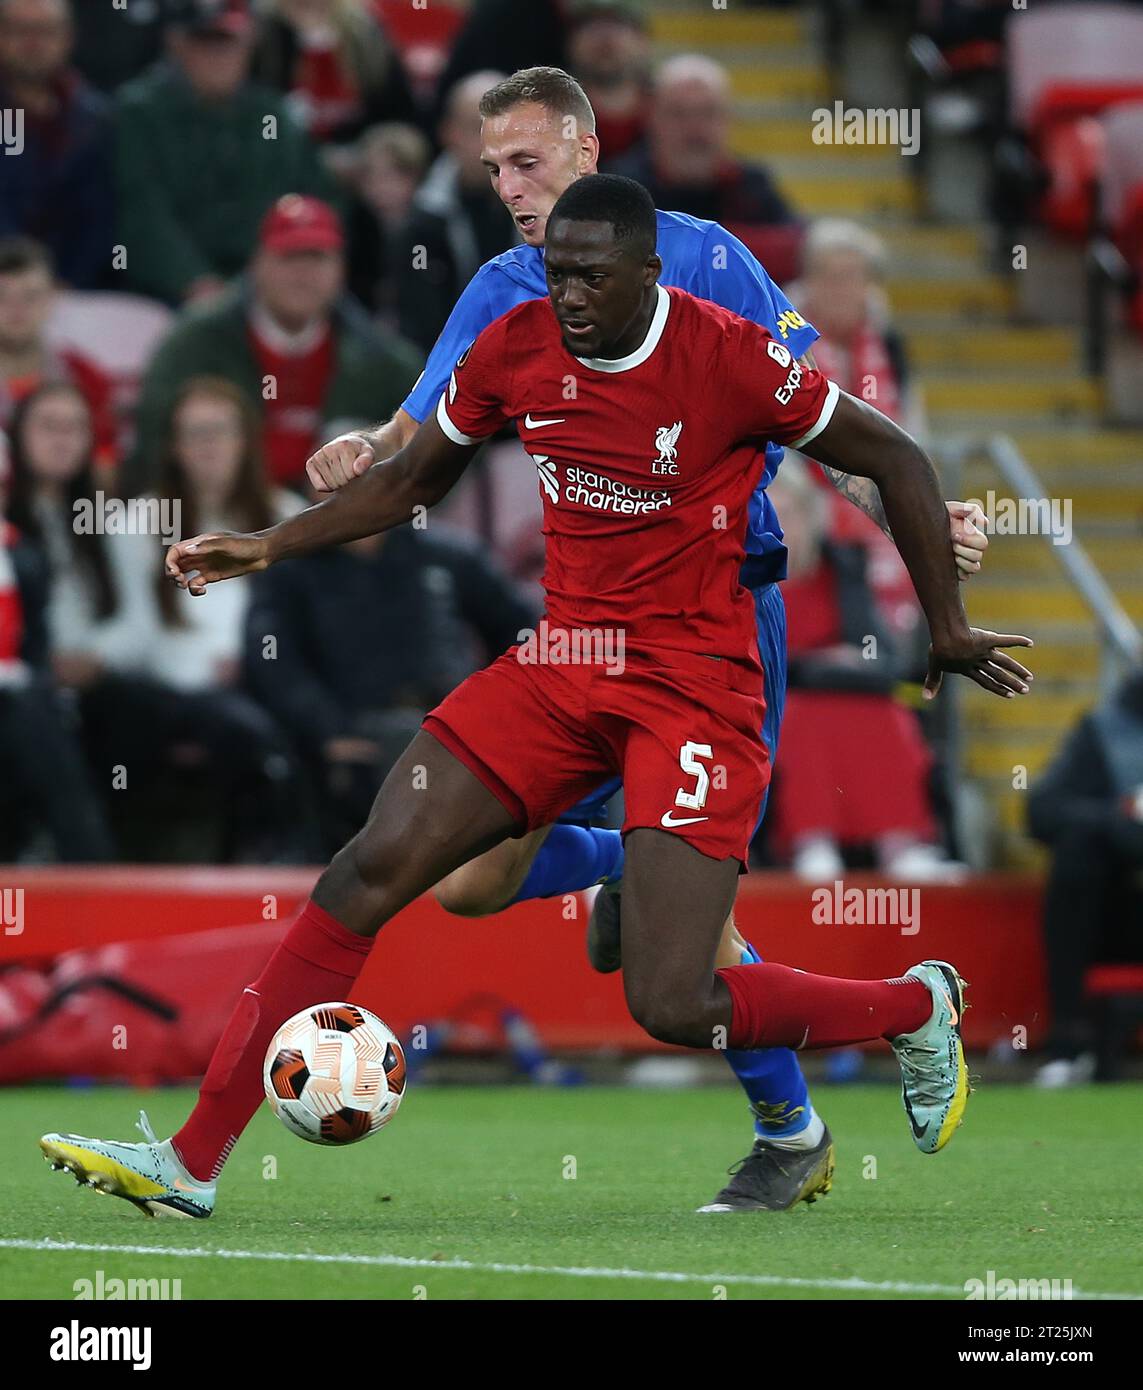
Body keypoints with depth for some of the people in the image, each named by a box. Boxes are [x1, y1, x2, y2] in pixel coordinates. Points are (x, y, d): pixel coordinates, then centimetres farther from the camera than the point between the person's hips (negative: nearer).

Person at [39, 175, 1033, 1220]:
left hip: (694, 688, -5)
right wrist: (267, 548, 9)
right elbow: (412, 480, 17)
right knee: (370, 871, -9)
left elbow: (895, 460, -3)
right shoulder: (516, 348, 0)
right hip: (562, 664, 5)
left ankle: (920, 1006, 14)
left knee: (672, 1005, -15)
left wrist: (948, 628, 1)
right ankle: (191, 1163, -7)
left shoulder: (732, 360, -15)